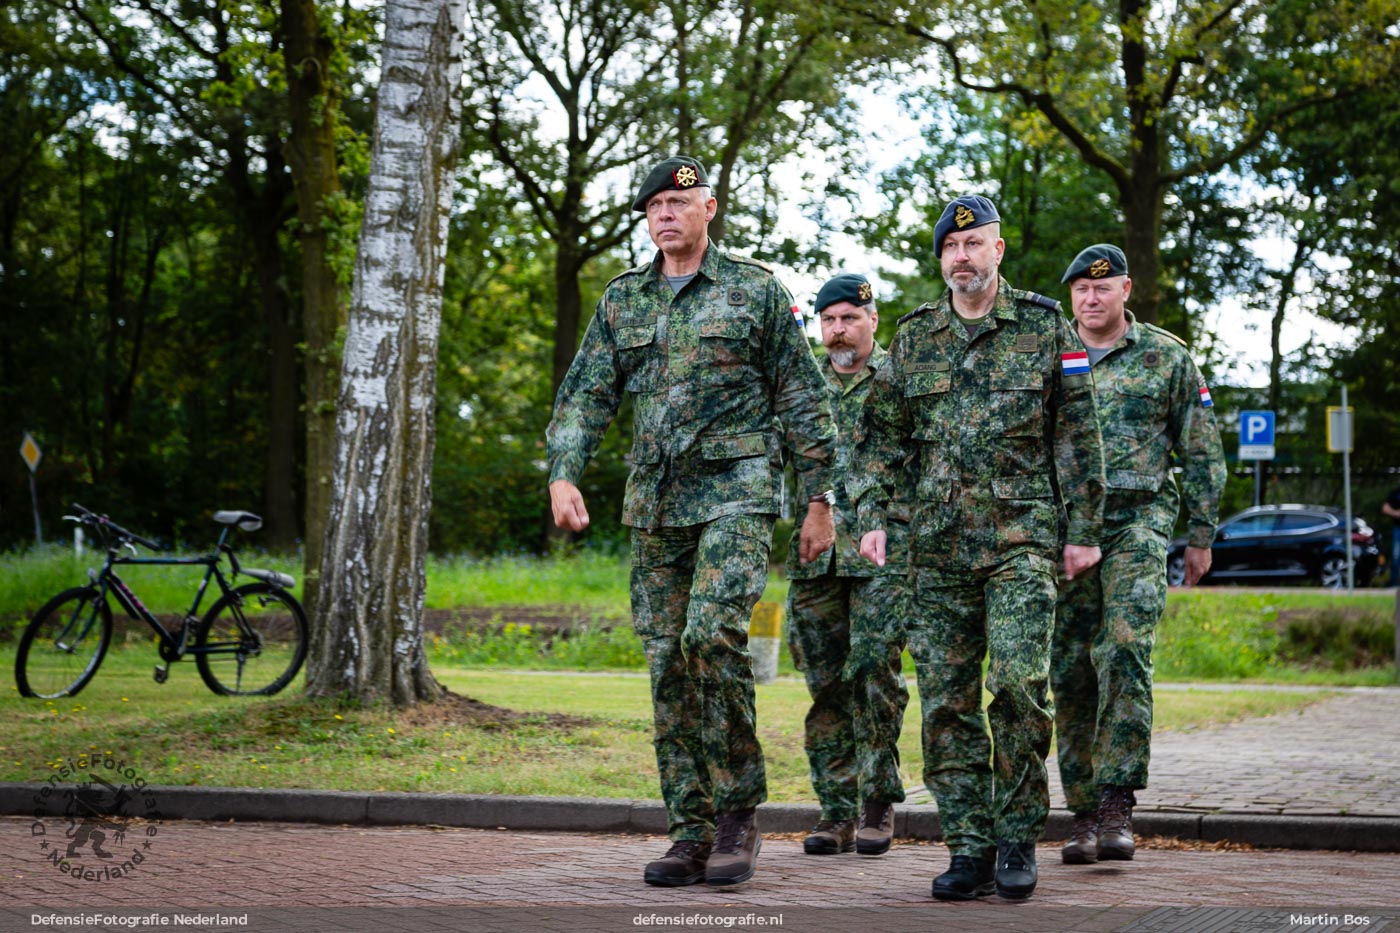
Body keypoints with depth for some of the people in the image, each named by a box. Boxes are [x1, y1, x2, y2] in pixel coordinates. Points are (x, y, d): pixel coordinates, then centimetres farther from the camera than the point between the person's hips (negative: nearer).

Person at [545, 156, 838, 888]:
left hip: (735, 492, -5)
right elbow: (586, 395, 9)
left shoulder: (756, 289, 2)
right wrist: (563, 474, -7)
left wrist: (820, 498, 0)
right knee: (667, 662, 3)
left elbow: (803, 400, 3)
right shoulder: (623, 299, 13)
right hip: (654, 503, 5)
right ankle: (692, 833, 9)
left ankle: (738, 807, -9)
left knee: (712, 633, -23)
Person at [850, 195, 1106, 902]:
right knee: (946, 698, 1)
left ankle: (1018, 837, 0)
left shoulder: (1045, 327, 4)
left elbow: (1077, 434, 4)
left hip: (1022, 537, -3)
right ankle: (969, 848, 7)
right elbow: (882, 434, 14)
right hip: (938, 544, 3)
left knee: (1018, 679, -15)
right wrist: (871, 515, 2)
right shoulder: (914, 337, 12)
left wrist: (1085, 529, 1)